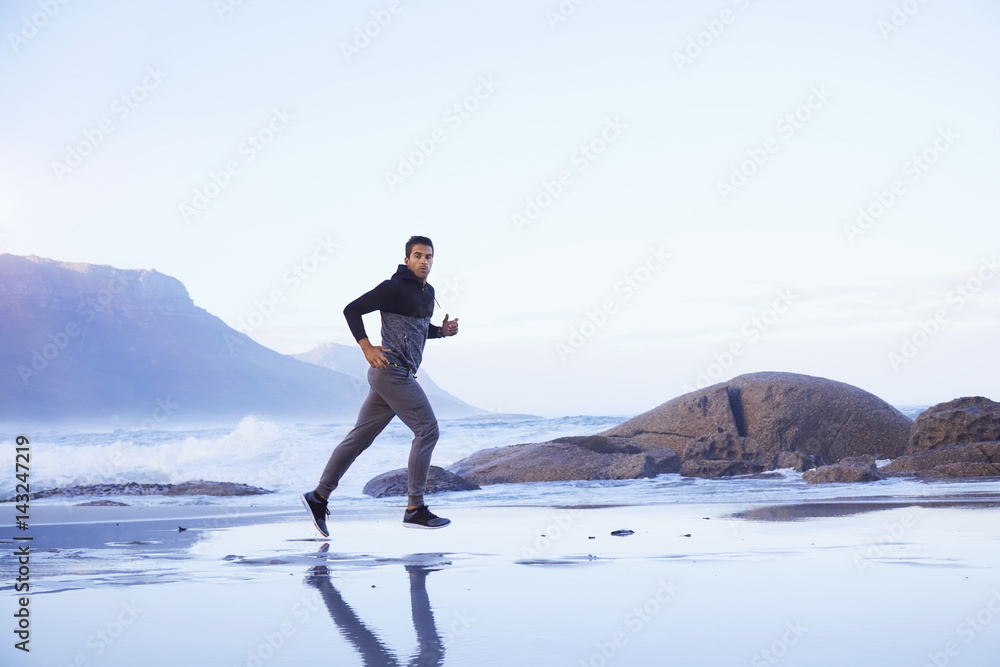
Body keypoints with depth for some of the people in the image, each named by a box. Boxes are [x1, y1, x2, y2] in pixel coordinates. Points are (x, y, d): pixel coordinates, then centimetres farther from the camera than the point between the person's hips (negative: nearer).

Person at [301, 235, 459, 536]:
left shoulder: (428, 292, 18)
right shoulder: (394, 288, -10)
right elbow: (352, 310, -10)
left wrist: (443, 330, 11)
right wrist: (367, 348, -18)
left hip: (402, 374, 9)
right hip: (391, 369, -9)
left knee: (361, 436, 9)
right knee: (427, 429, -9)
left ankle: (319, 497, 13)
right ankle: (415, 509, -5)